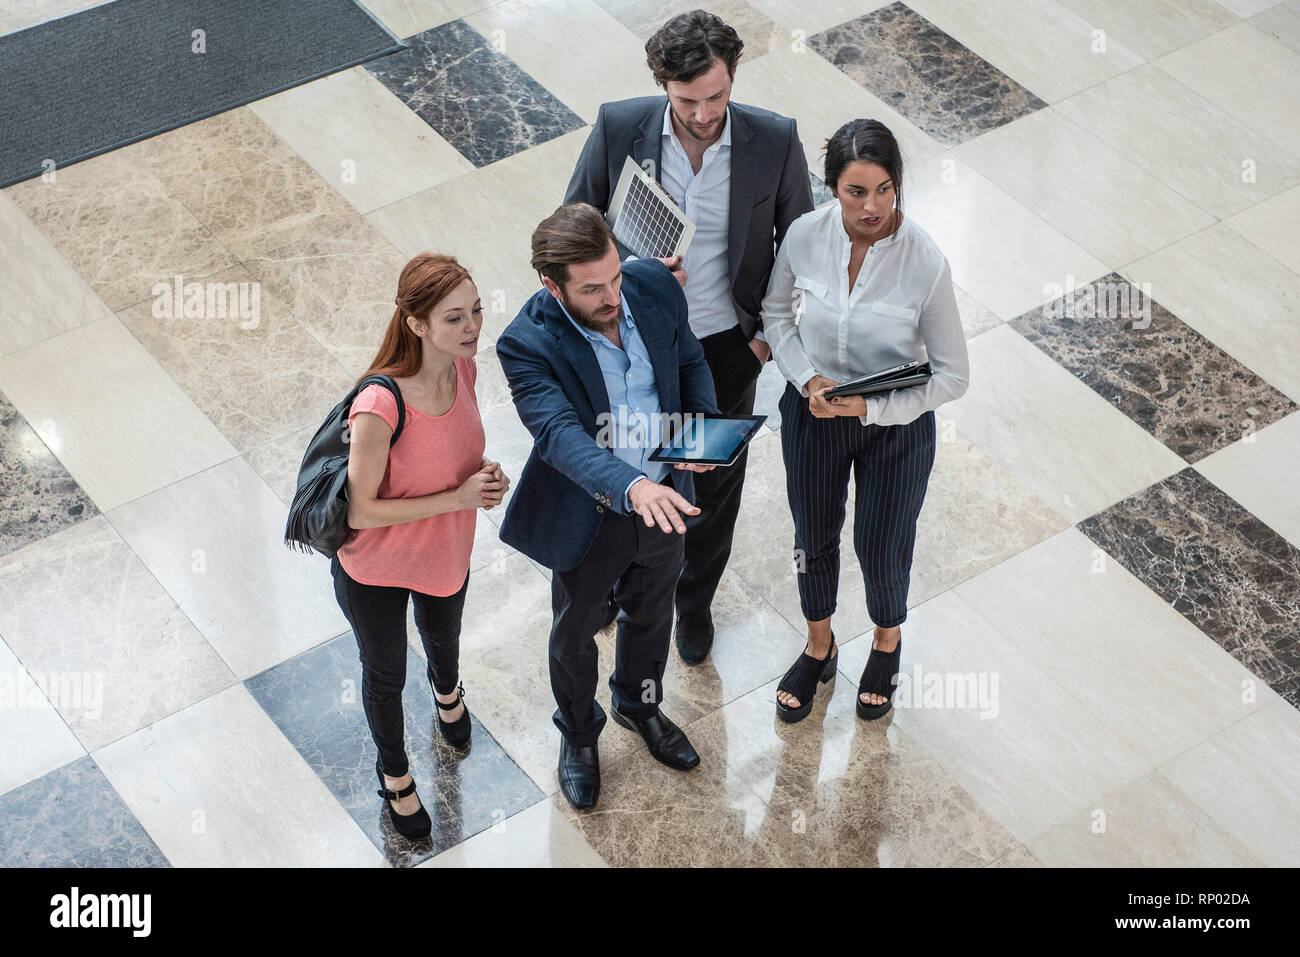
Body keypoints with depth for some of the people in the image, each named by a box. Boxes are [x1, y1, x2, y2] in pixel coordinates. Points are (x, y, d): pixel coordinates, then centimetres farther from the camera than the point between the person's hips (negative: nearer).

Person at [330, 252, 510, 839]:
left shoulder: (463, 369, -18)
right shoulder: (380, 406, -39)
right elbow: (360, 510, -29)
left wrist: (485, 475, -18)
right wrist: (459, 497, -29)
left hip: (447, 556, 5)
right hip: (374, 570, -5)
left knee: (443, 638, 36)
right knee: (385, 676, 23)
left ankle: (446, 689, 72)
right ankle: (394, 771, 52)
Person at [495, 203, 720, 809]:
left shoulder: (654, 286, -15)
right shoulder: (527, 344, -29)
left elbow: (690, 361, 2)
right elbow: (560, 433, -40)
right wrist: (630, 486, -56)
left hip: (664, 499, 4)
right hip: (590, 517, -4)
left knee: (651, 614, 29)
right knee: (575, 633, 22)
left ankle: (639, 704, 60)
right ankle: (578, 732, 52)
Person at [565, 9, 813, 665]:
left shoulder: (774, 141, -20)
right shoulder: (618, 128, -21)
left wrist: (771, 331, -4)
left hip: (726, 346, 0)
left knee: (714, 485, 20)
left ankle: (694, 601, 47)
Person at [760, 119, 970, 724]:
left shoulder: (925, 264, -28)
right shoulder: (806, 235, -20)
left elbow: (952, 374, -18)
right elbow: (776, 312, 1)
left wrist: (869, 407, -25)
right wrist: (806, 380, -14)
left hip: (896, 425, -2)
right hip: (812, 413, 3)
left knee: (882, 549, 18)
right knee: (813, 538, 22)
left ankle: (887, 642, 51)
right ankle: (818, 649, 51)